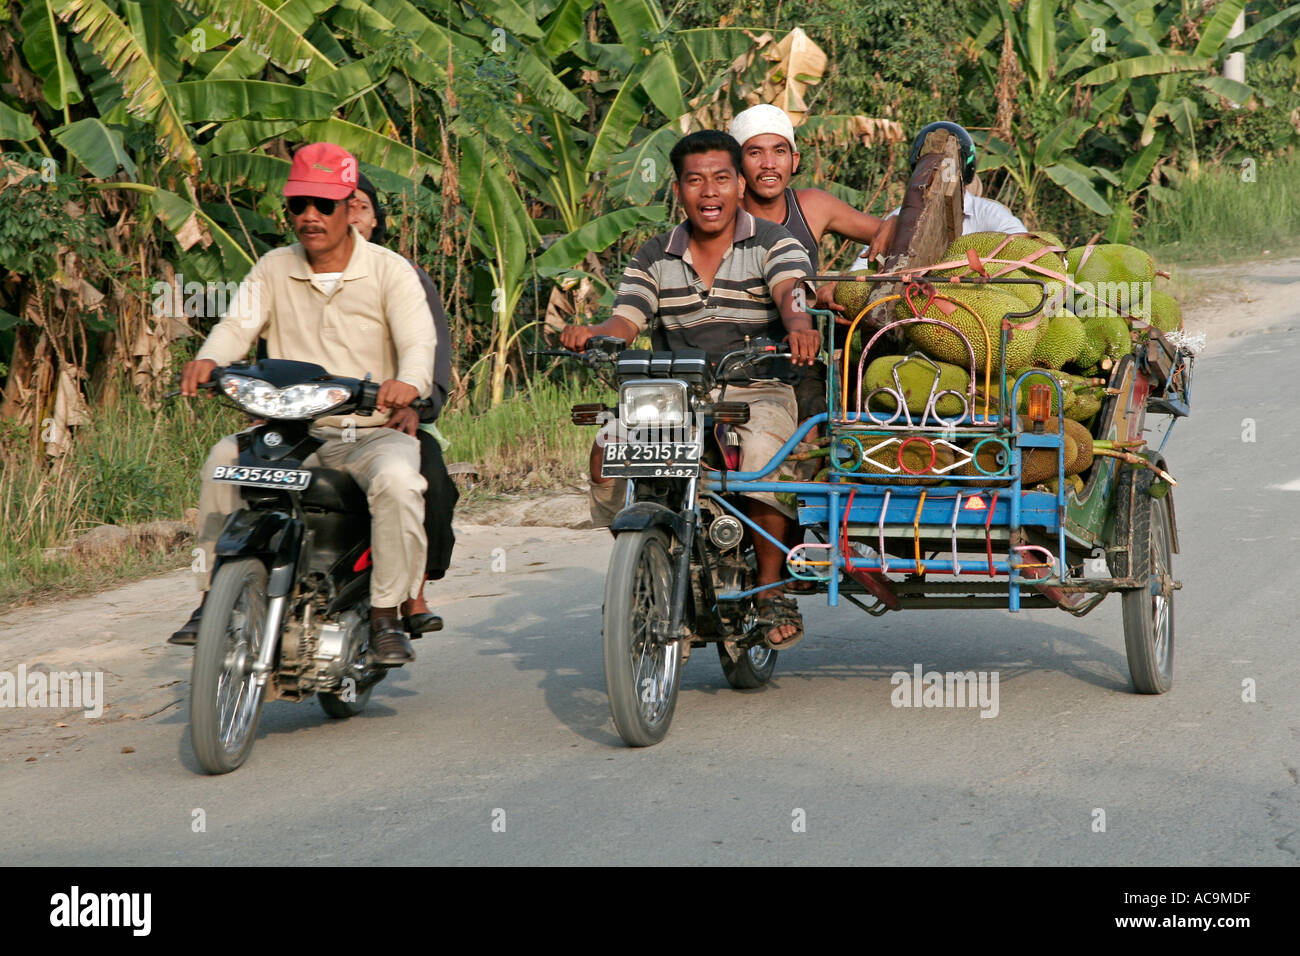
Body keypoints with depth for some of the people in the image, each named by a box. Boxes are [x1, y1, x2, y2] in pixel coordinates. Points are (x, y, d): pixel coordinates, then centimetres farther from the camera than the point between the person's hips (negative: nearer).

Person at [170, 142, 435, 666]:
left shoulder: (390, 271, 1)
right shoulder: (273, 269, 11)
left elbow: (418, 340, -13)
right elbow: (240, 322, -4)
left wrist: (407, 381, -37)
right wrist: (208, 359, -28)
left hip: (372, 433, -3)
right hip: (292, 434, 3)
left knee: (396, 480, -35)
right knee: (225, 457, -25)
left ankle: (386, 617, -23)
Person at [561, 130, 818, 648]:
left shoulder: (774, 243, 3)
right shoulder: (654, 259, 13)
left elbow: (790, 294, -17)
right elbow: (625, 321, 1)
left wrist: (799, 326, -42)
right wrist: (590, 334, -24)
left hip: (756, 392, -3)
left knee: (759, 456, -35)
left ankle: (772, 591, -17)